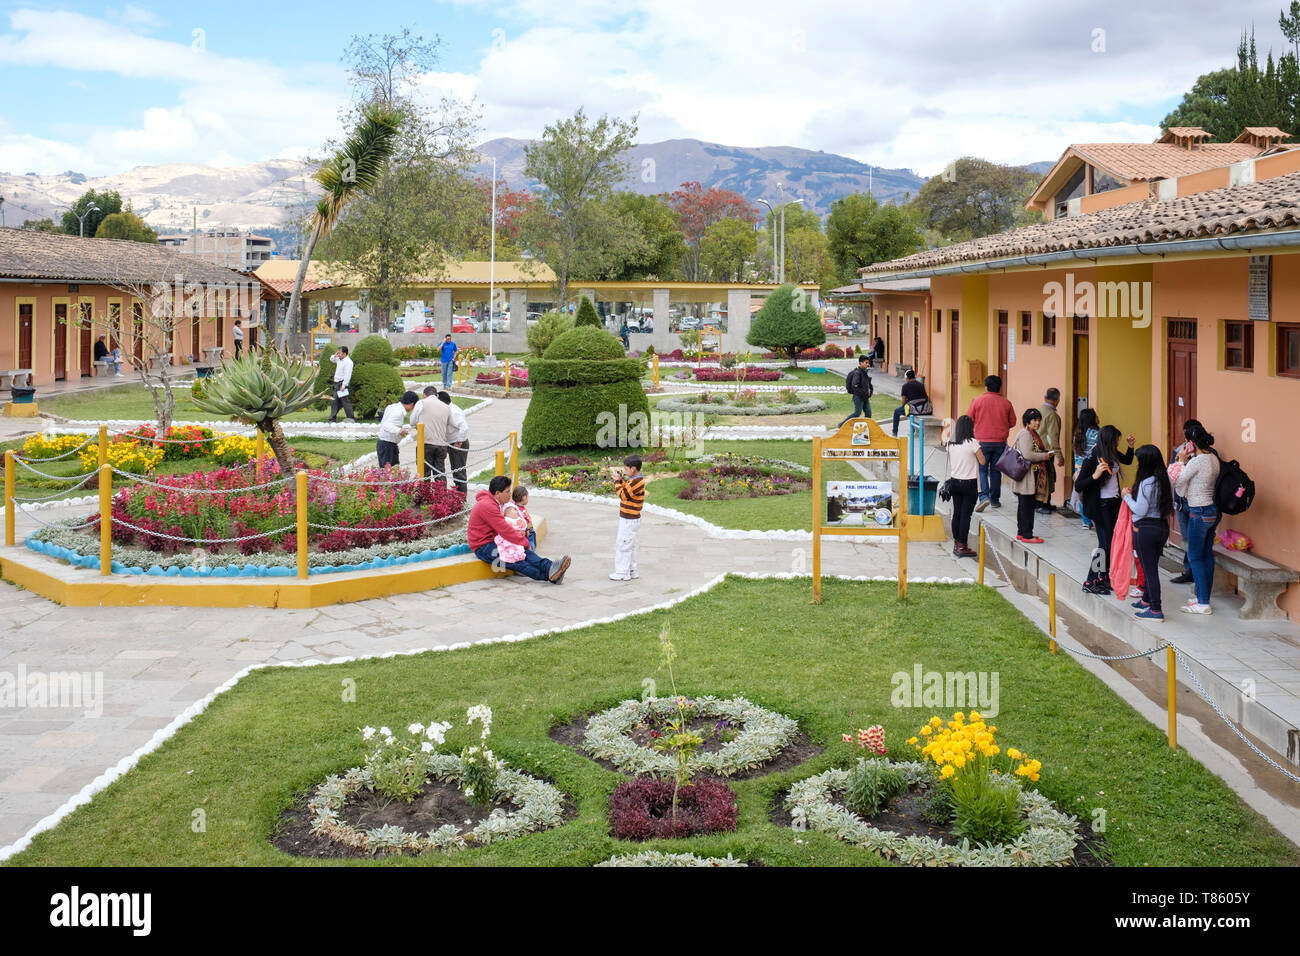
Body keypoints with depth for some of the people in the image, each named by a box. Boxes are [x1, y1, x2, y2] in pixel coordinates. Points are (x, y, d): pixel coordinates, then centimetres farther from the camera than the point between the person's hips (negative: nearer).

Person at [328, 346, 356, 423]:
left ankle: (351, 418, -5)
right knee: (335, 402, 10)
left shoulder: (348, 362, -15)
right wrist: (335, 356, 10)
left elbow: (347, 375, -21)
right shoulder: (339, 360, 13)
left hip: (342, 383, -9)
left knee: (345, 402, -9)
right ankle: (332, 419, 13)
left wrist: (343, 386, -24)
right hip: (337, 383, 9)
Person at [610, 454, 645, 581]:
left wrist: (617, 482, -7)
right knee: (630, 545, 17)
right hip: (630, 519, 10)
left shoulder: (636, 482, -23)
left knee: (622, 545, -4)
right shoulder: (637, 480, 9)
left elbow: (623, 495, -18)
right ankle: (631, 571, 24)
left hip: (628, 520, -10)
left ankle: (622, 573, 1)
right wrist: (621, 480, 6)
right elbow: (627, 491, 16)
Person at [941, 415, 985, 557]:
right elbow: (982, 461, -7)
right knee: (966, 515, -1)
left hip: (955, 481, 5)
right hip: (969, 483, -5)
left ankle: (956, 545, 19)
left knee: (957, 513, 12)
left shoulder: (951, 443, 1)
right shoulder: (972, 443, -15)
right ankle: (962, 547, 2)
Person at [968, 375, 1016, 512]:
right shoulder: (1006, 403, 1)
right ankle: (995, 499, 16)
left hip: (982, 441, -2)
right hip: (1000, 442, 2)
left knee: (981, 470, 1)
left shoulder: (978, 401, -6)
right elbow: (1012, 422, 9)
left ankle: (984, 496, -16)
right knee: (996, 471, 11)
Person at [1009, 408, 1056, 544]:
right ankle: (1026, 535, -5)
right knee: (1027, 506, -7)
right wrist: (1044, 456, -14)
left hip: (1033, 477, 10)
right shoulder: (1025, 434, -15)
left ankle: (1021, 532, 20)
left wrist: (1045, 453, 9)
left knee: (1024, 505, 14)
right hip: (1026, 476, -10)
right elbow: (1027, 455, -24)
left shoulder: (1033, 434, 18)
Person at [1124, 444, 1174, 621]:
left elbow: (1140, 510, -20)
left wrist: (1127, 496, -4)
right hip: (1163, 527, 8)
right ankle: (1146, 601, 32)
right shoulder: (1166, 480, 5)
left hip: (1145, 530, -8)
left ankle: (1156, 610, 1)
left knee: (1148, 569, -1)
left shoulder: (1147, 483, -20)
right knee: (1151, 567, 20)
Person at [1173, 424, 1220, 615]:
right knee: (1207, 555, 15)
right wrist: (1186, 461, 9)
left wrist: (1181, 461, -3)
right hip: (1213, 511, 9)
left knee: (1195, 557, -3)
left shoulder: (1197, 461, -19)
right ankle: (1203, 595, 22)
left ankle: (1203, 603, -2)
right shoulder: (1214, 458, 7)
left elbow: (1177, 482, -12)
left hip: (1199, 512, -9)